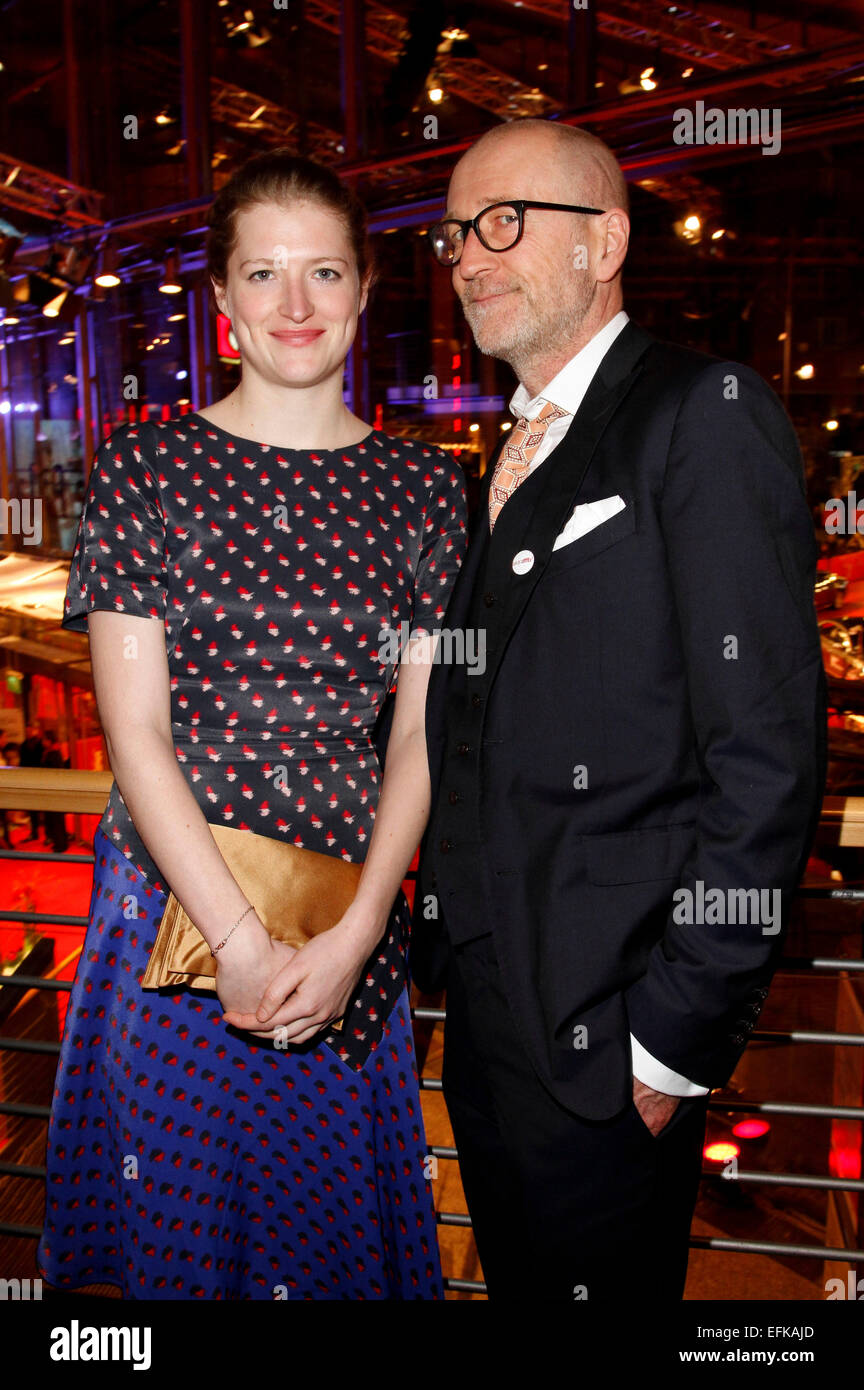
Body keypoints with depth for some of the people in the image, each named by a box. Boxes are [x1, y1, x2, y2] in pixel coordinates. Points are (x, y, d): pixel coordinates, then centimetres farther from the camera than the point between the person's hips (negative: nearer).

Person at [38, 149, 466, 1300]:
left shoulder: (423, 486, 2)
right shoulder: (143, 469, -4)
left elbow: (421, 731, -1)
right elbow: (134, 729, -8)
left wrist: (356, 934, -11)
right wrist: (243, 940, -14)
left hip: (352, 922, 2)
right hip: (173, 902, -1)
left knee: (331, 1212, 18)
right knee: (174, 1212, 15)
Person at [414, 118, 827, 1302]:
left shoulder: (705, 414, -12)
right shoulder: (514, 455, 14)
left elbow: (767, 754, -19)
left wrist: (679, 1037, -17)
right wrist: (438, 935, 9)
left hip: (604, 1031, -8)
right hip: (485, 1011, 8)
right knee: (516, 1278, 23)